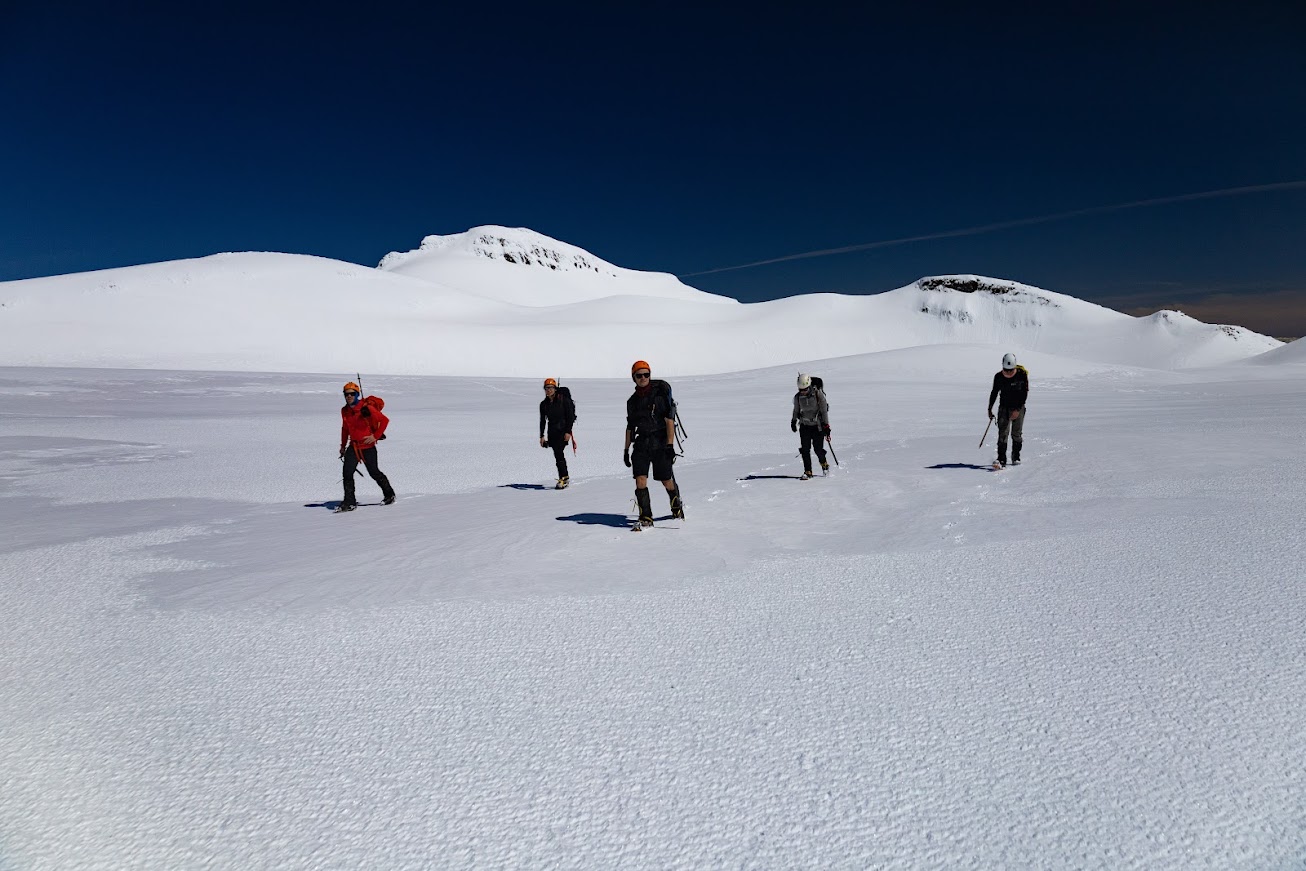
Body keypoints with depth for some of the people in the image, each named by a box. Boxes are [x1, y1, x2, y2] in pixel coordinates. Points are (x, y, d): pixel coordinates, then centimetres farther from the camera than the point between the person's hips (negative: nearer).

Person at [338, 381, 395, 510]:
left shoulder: (366, 408, -14)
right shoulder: (345, 411, 6)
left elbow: (385, 420, -11)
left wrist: (375, 436, -14)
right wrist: (343, 445, 23)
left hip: (367, 446, -5)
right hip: (353, 446, 5)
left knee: (374, 473, 4)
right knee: (347, 473, -8)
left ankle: (389, 494, 25)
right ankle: (349, 502, -3)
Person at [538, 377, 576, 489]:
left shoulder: (564, 399, -6)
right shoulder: (544, 404, 8)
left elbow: (570, 416, -8)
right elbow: (542, 421, 13)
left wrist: (568, 432, -15)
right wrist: (542, 436, 7)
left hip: (563, 430, -5)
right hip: (552, 431, 5)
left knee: (558, 453, -16)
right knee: (558, 454, 5)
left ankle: (562, 479, -14)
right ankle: (565, 478, 16)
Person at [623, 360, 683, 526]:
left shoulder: (661, 391, -4)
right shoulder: (633, 400, 12)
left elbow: (669, 419, -10)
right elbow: (630, 426, 20)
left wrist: (670, 444, -17)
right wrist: (626, 449, 16)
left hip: (660, 442, -4)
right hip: (642, 443, 4)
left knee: (667, 481, 3)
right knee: (640, 480, -10)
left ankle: (677, 507, 31)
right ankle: (646, 518, -3)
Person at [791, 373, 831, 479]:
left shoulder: (818, 394, -13)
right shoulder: (798, 397, -2)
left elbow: (824, 411, -9)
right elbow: (796, 410, 17)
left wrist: (826, 425, -10)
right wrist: (793, 421, 21)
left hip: (817, 425, -3)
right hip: (805, 426, 3)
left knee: (818, 448, -3)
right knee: (805, 449, -7)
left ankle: (824, 464, 26)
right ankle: (807, 471, 2)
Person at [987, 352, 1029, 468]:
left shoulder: (1022, 374, -12)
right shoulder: (999, 377, -6)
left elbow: (1025, 393, -10)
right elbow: (994, 392, 8)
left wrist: (1018, 410, -17)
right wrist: (990, 409, 7)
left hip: (1019, 408, -1)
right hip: (1004, 407, 1)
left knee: (1017, 433, 2)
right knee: (1003, 433, -10)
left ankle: (1016, 457, 17)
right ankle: (1001, 459, -14)